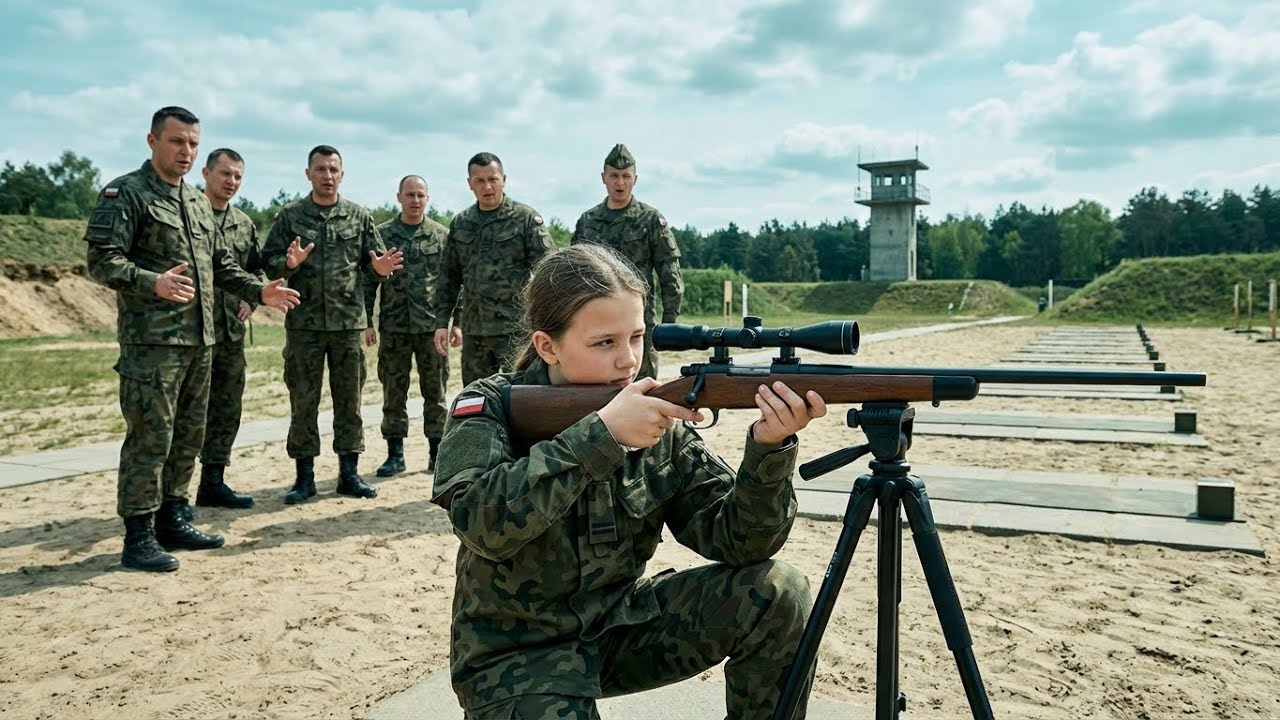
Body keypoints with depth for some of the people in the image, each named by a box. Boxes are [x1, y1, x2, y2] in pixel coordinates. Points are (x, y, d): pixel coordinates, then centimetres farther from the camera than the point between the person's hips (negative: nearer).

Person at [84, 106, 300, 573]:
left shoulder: (198, 201, 18)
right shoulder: (125, 194, -6)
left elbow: (219, 264, 25)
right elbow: (102, 259, -15)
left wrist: (258, 291, 13)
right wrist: (154, 283, -31)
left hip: (199, 340, 8)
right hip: (151, 341, -8)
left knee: (188, 437, 13)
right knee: (150, 438, -5)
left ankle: (173, 521, 25)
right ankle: (138, 537, 4)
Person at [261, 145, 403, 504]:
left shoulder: (359, 216, 7)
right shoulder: (289, 216, 4)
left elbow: (373, 264, 8)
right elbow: (268, 262, 2)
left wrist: (379, 269, -15)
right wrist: (289, 264, -19)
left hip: (349, 322, 1)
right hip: (303, 324, -1)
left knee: (349, 399, 7)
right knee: (303, 401, 5)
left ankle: (349, 471, 16)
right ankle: (304, 475, 15)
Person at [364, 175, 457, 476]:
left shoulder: (442, 236, 4)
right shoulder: (381, 234, 5)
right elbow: (368, 281, 5)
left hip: (432, 326, 0)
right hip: (394, 327, 1)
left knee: (435, 393, 6)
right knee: (393, 394, 6)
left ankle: (436, 453, 16)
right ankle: (395, 454, 16)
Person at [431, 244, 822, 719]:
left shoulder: (657, 418, -5)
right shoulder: (490, 408, -13)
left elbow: (734, 541, -11)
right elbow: (482, 523, -32)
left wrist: (769, 448, -28)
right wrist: (602, 432, -34)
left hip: (622, 622, 3)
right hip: (517, 654, -2)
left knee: (778, 594, -14)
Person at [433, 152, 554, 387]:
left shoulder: (526, 218, -3)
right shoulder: (460, 223, 12)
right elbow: (449, 277, 16)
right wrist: (442, 322, 10)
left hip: (516, 326, -5)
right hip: (473, 329, 5)